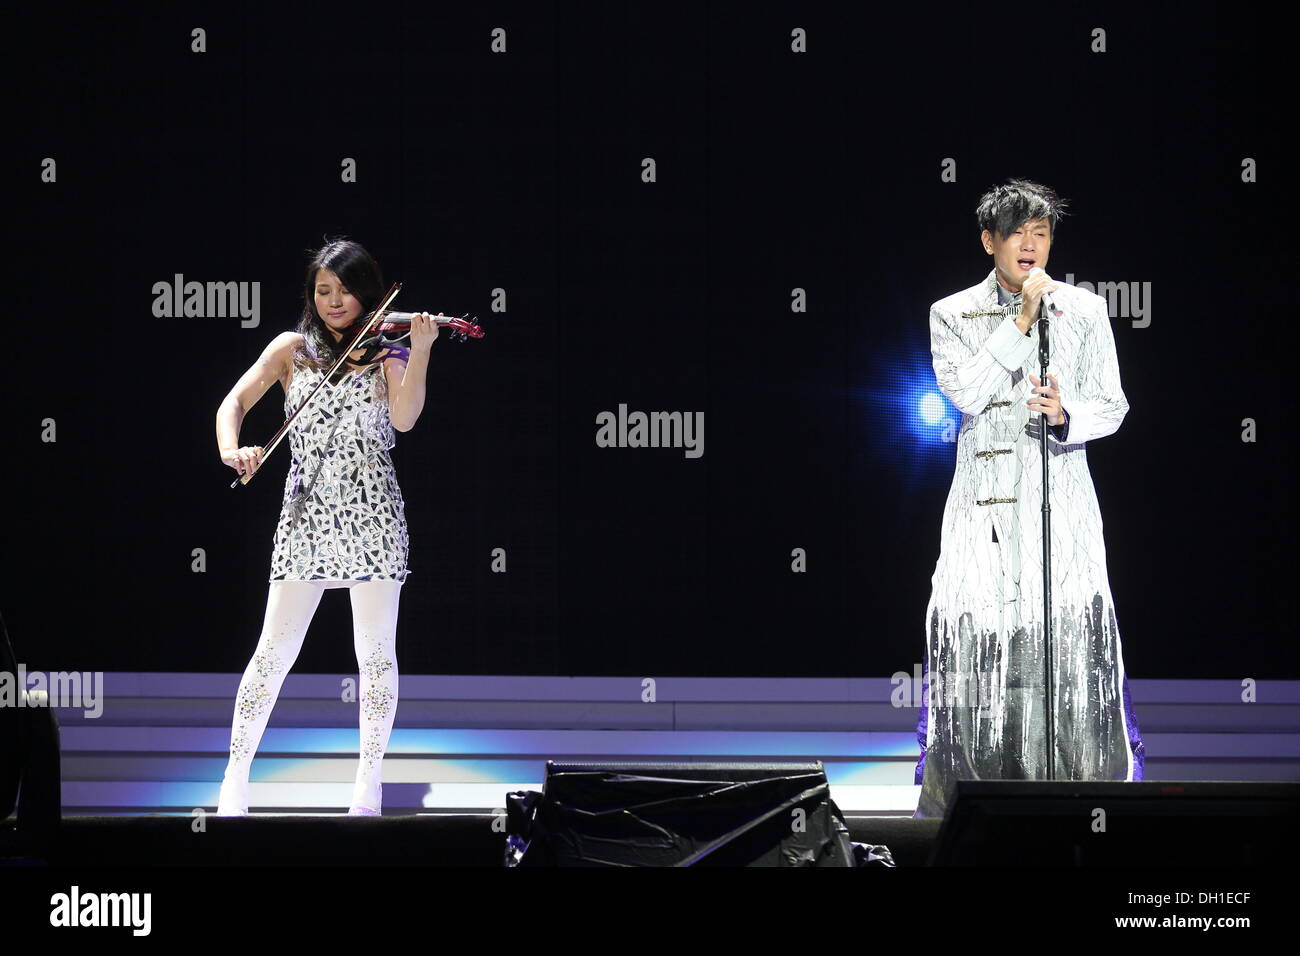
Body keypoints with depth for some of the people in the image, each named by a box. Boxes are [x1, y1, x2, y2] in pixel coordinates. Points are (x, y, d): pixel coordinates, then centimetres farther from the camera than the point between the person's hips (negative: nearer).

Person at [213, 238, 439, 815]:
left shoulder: (385, 352, 4)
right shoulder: (292, 349, 9)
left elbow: (404, 418, -12)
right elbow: (234, 403, 3)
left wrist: (419, 352, -26)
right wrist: (231, 449, -18)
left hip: (371, 513, -1)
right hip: (305, 513, 1)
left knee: (376, 652, -1)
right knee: (274, 651, -3)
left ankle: (368, 785, 7)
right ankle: (235, 777, 2)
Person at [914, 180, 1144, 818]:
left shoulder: (1084, 310, 9)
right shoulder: (952, 315, 8)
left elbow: (1111, 405, 6)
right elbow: (963, 391, -9)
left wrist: (1066, 416, -16)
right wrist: (1023, 319, -11)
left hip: (1059, 500, 0)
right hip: (981, 499, 0)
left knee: (1068, 641, -9)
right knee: (972, 639, -5)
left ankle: (1083, 789, -3)